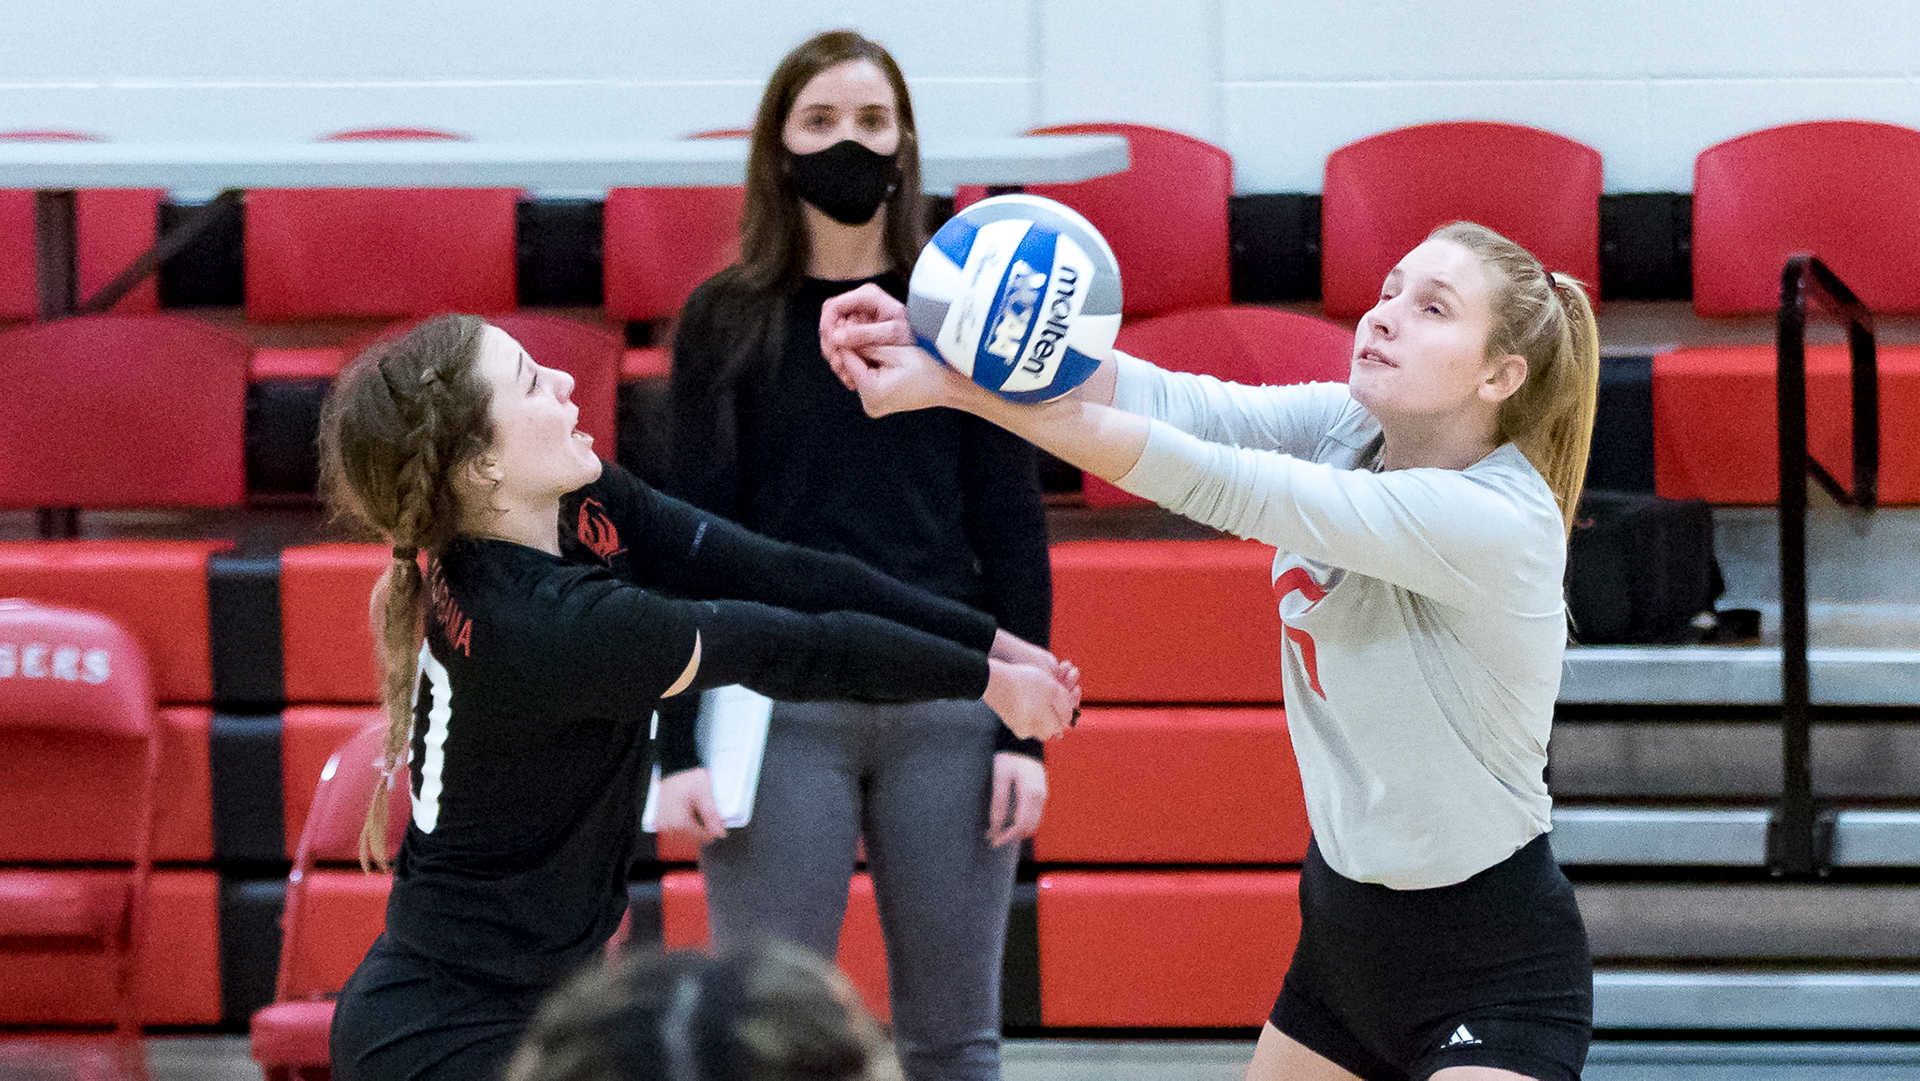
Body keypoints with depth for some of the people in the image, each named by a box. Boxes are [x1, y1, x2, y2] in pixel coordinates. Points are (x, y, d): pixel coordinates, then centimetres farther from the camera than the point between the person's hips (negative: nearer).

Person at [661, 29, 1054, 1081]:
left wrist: (1025, 729, -1)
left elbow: (1012, 535, 6)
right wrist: (679, 747, -5)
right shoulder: (724, 322, 5)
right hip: (780, 714, -1)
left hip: (948, 713, 1)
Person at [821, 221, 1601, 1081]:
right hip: (1344, 936, 8)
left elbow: (1214, 485, -29)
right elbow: (1179, 404, -19)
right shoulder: (1345, 425, -3)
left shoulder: (1493, 521, -25)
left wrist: (967, 388, -33)